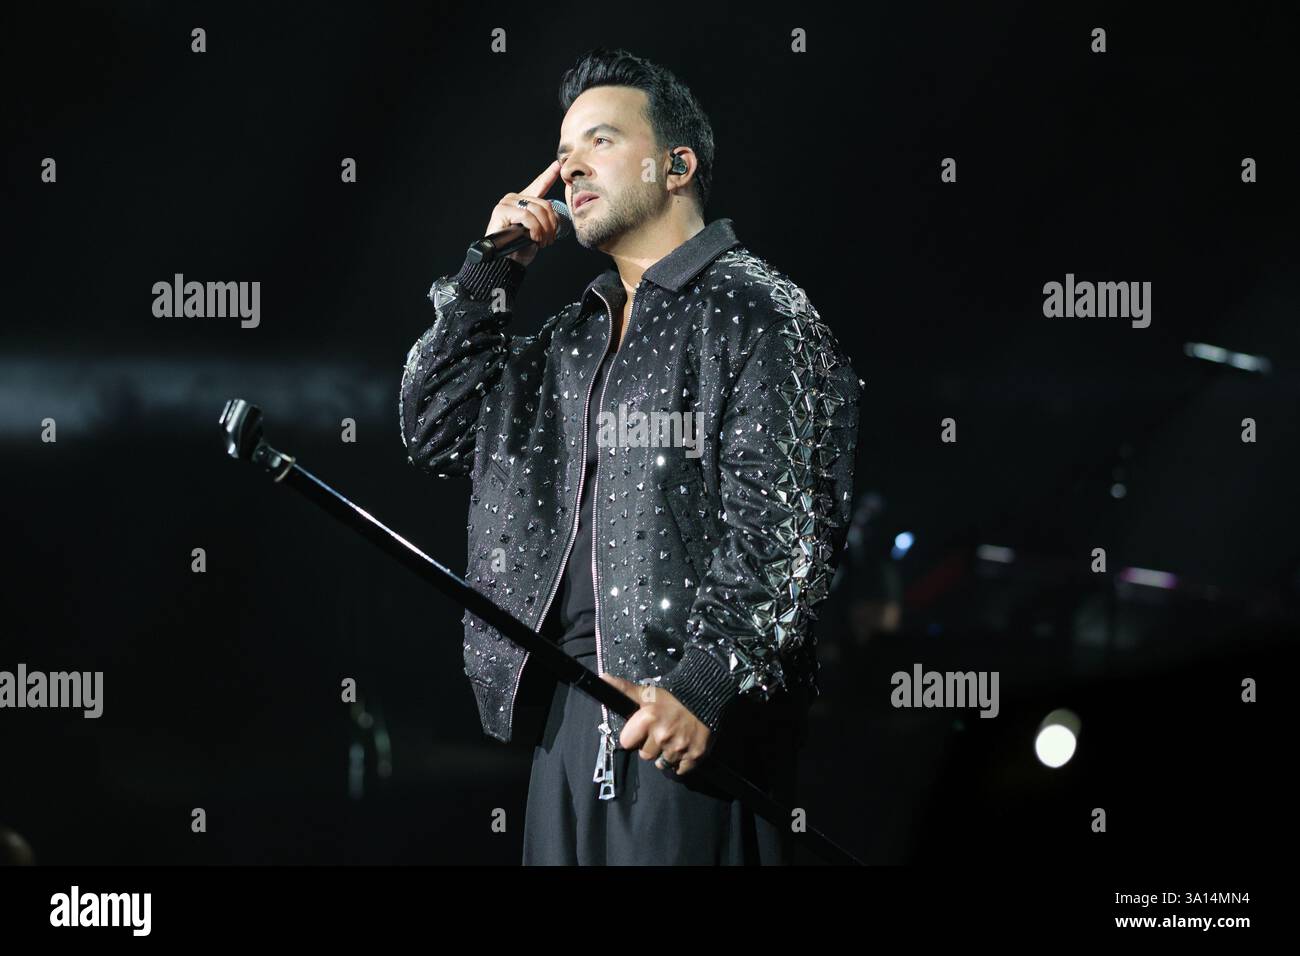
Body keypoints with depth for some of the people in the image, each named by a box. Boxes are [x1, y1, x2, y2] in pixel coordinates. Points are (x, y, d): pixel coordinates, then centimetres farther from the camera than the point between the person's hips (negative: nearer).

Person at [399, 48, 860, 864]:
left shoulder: (759, 312, -2)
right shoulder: (575, 335, 22)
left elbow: (785, 526, -12)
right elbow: (435, 430, 20)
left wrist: (706, 683, -21)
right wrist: (492, 269, 15)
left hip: (691, 713, -7)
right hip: (572, 708, 7)